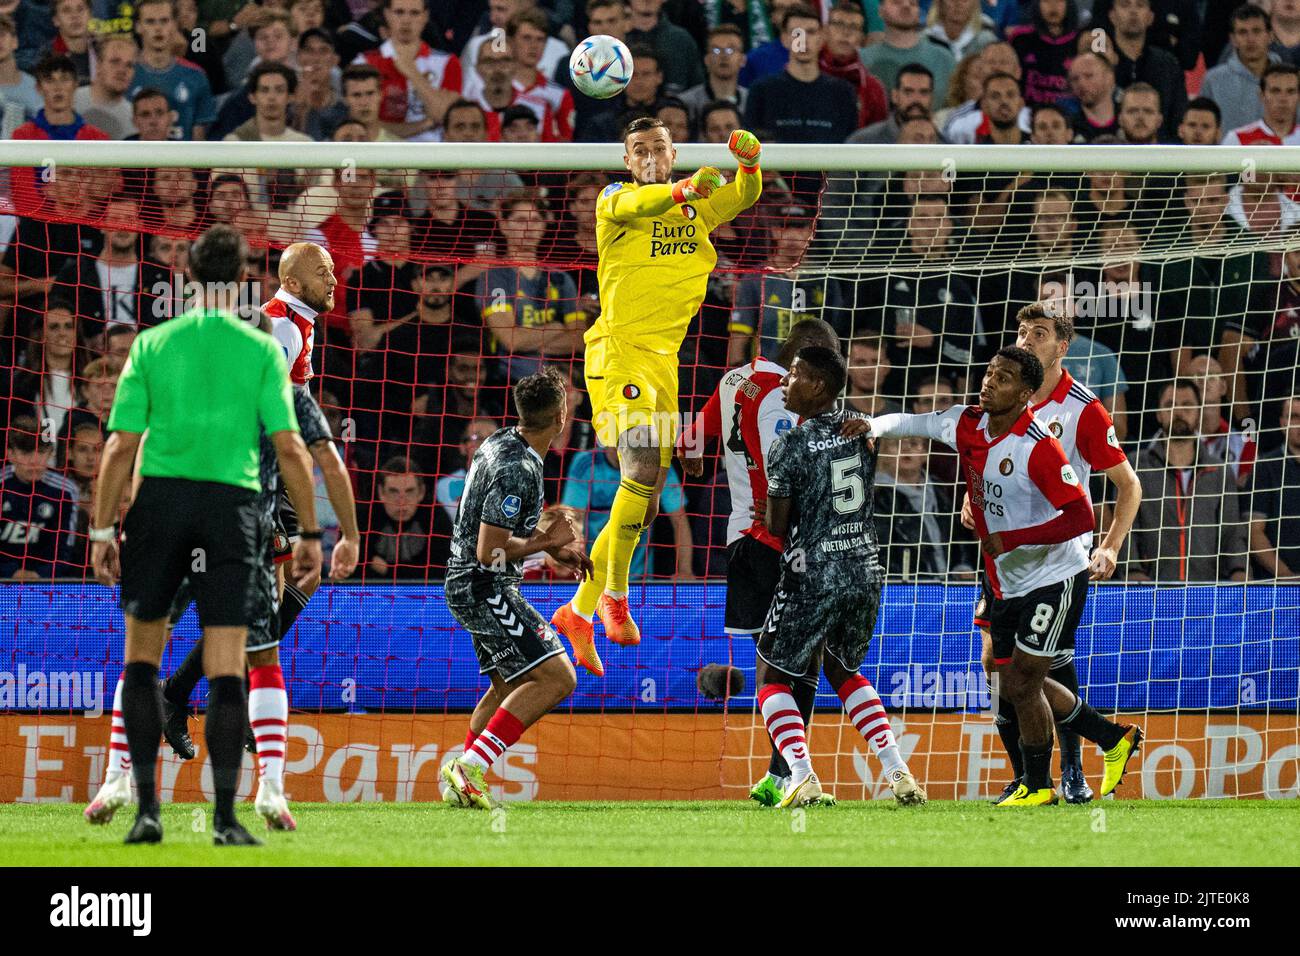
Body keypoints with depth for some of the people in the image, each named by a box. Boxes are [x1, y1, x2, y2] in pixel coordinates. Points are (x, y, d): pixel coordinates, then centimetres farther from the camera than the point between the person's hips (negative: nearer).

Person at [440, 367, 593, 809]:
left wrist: (556, 548, 18)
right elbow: (490, 551, -26)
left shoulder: (502, 443, 8)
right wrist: (548, 542, -13)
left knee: (509, 685, 23)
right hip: (485, 589, -10)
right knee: (557, 677, -15)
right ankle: (471, 765, -19)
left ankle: (461, 779, 21)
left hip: (470, 587, 10)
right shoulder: (518, 470, -23)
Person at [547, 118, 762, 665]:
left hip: (666, 361, 6)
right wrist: (683, 190, -42)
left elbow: (744, 196, 0)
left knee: (645, 500, 6)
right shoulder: (615, 200, 2)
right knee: (642, 461, -25)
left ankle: (580, 609, 17)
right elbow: (634, 205, -21)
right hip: (618, 350, -6)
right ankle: (614, 597, -16)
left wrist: (748, 162, -23)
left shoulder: (697, 211, 17)